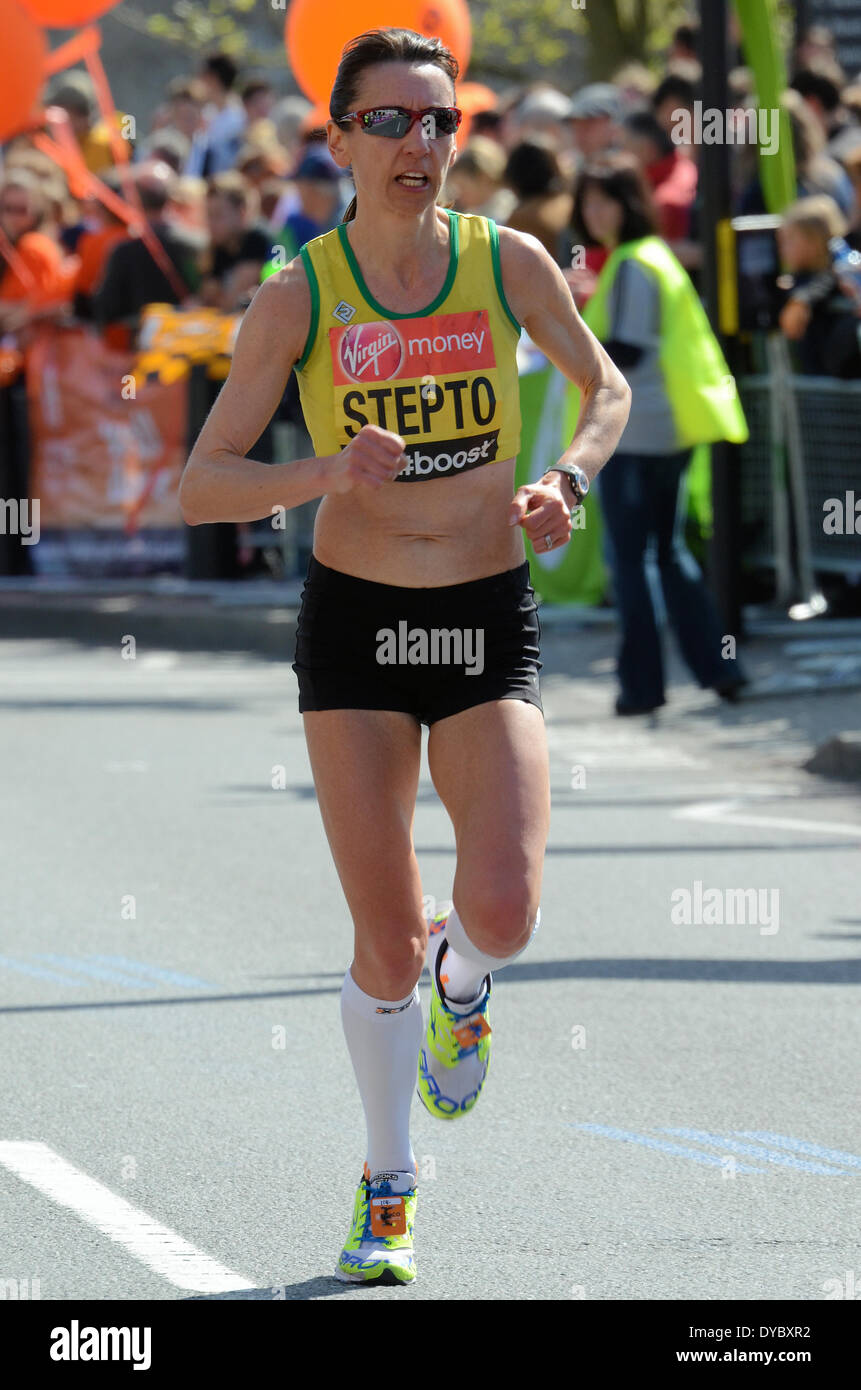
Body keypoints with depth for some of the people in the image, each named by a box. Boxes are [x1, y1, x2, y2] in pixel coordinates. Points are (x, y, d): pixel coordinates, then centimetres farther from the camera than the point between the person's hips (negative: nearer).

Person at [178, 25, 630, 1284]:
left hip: (491, 621, 1)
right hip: (354, 621, -1)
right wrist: (326, 475, -24)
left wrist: (566, 481, -7)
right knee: (385, 946, -1)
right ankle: (389, 1184, 22)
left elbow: (608, 388, 14)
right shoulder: (299, 297, -7)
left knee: (501, 915, -17)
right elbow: (199, 488, -7)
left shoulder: (509, 263, -3)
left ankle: (460, 982, 22)